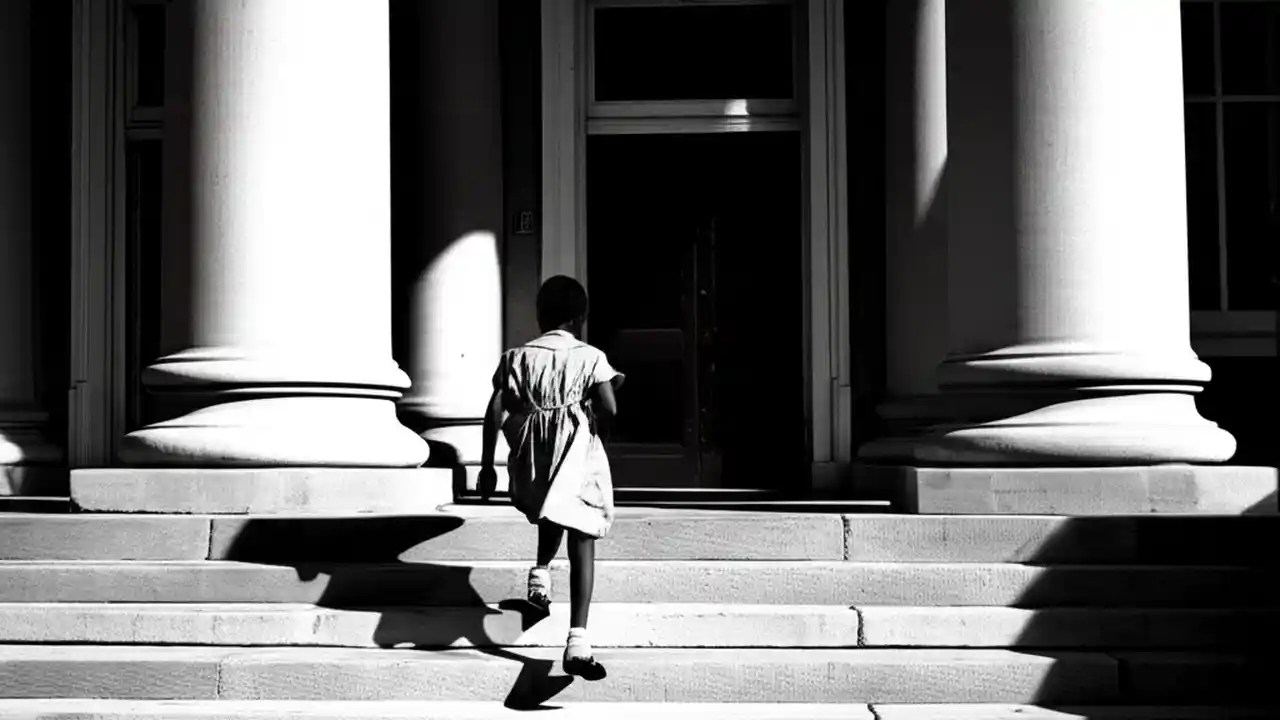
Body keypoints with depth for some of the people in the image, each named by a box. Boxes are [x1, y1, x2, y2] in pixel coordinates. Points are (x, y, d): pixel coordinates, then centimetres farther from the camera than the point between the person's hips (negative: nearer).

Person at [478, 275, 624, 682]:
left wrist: (487, 465, 5)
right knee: (582, 542, -3)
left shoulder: (518, 357, 6)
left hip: (532, 458, 3)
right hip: (577, 454, -3)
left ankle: (541, 572, 13)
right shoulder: (589, 357, 0)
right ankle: (577, 641, -13)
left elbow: (495, 412, 0)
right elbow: (609, 408, -10)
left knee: (550, 517, 35)